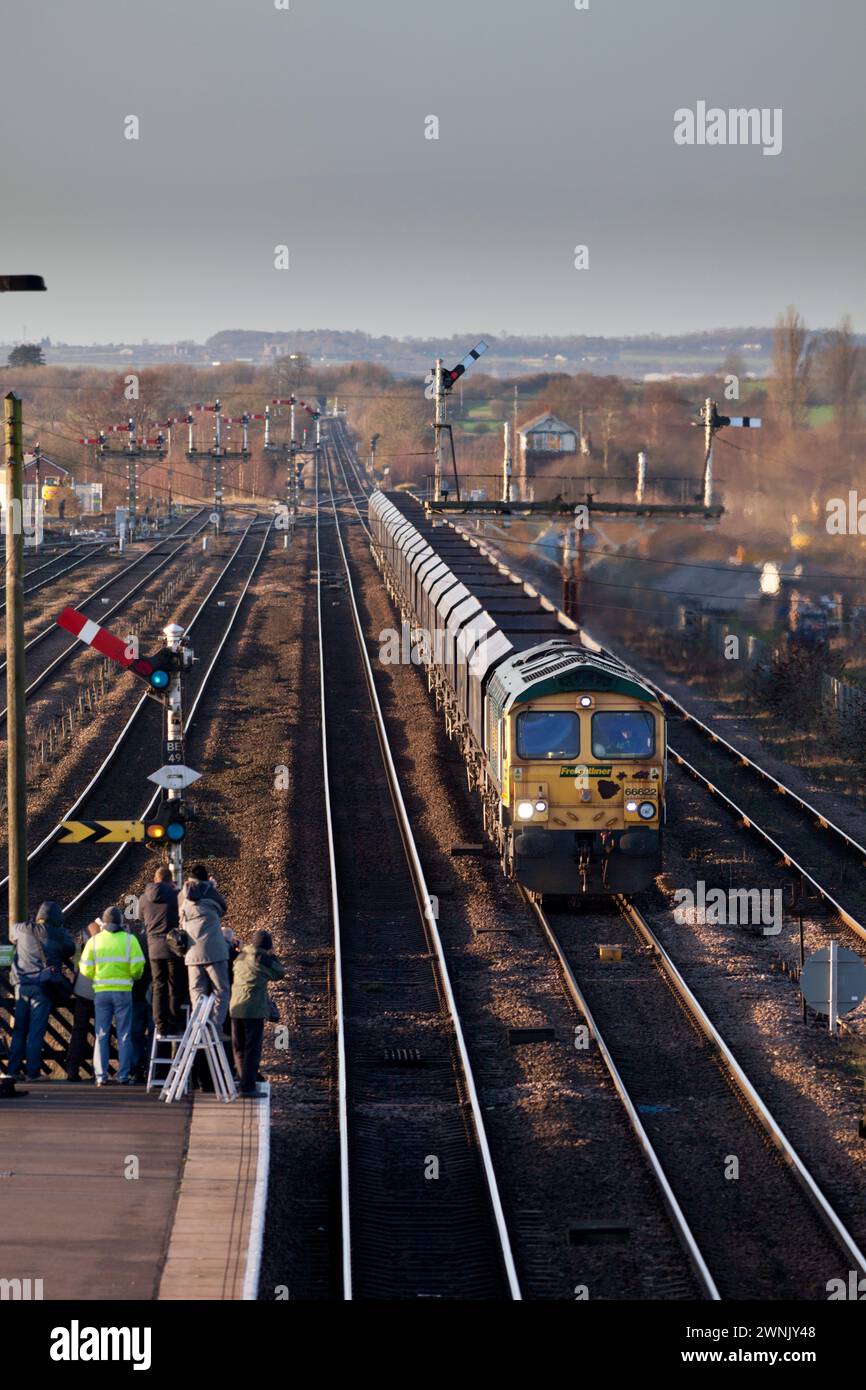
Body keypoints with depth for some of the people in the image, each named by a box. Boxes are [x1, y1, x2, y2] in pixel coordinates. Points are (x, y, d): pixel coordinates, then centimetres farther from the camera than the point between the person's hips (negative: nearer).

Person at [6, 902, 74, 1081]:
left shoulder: (22, 930, 4)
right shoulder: (59, 935, -4)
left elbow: (12, 928, 26)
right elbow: (70, 951, 9)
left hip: (21, 985, 3)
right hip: (43, 986, -3)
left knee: (19, 1029, 11)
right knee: (36, 1031, -1)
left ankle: (13, 1070, 9)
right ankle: (33, 1072, -4)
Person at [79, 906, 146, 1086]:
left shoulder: (94, 941, 1)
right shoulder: (129, 939, -3)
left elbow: (86, 969, -1)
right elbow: (137, 968, -8)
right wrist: (134, 976, 14)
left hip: (101, 991, 1)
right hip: (123, 991, -1)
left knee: (101, 1035, 8)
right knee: (124, 1035, 5)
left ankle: (101, 1076, 4)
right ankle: (123, 1075, 3)